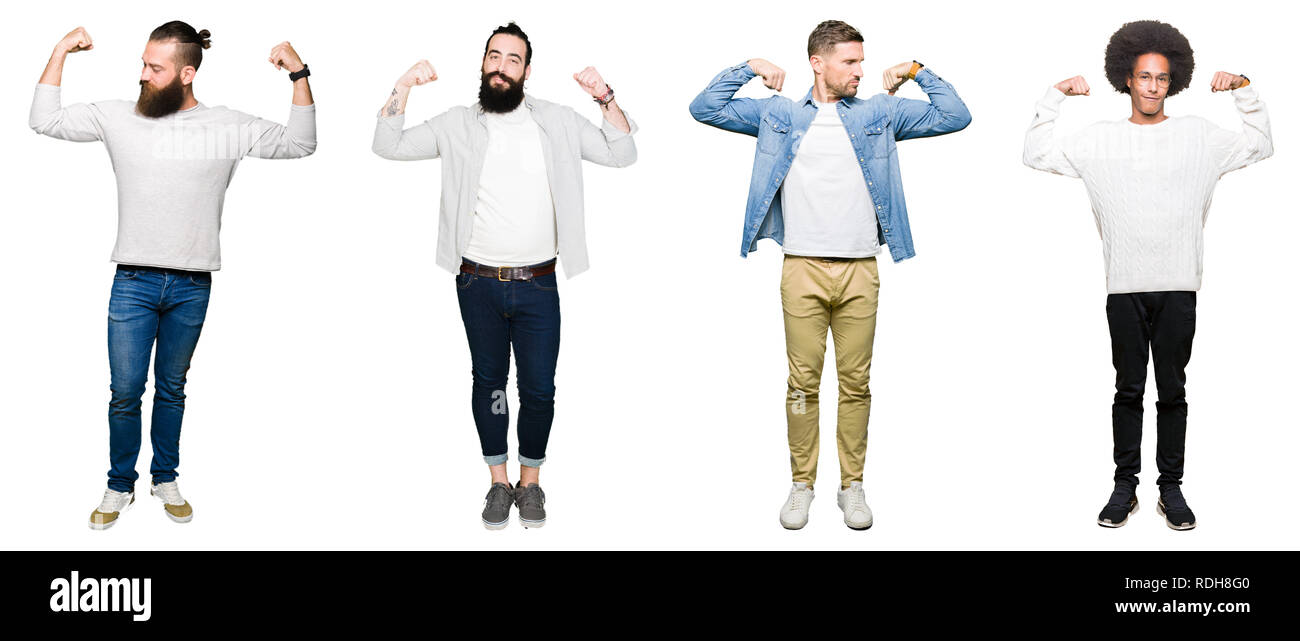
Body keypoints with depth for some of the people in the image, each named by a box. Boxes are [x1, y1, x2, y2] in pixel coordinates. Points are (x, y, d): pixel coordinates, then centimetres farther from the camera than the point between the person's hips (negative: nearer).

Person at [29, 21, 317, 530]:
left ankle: (165, 479, 30)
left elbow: (299, 144, 3)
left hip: (192, 287, 0)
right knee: (125, 391, 2)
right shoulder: (117, 116, 2)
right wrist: (60, 53, -1)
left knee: (172, 388, 14)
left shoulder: (229, 126, 1)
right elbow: (45, 121, 5)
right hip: (134, 281, 0)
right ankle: (120, 486, 19)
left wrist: (299, 76, -6)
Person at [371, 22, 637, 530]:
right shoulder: (458, 125, 3)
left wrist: (605, 98, -10)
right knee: (488, 382, 11)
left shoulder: (556, 122, 4)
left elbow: (622, 153, 3)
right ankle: (499, 482, 26)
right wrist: (404, 86, -10)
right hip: (478, 284, 0)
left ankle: (530, 482, 23)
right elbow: (389, 146, 0)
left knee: (539, 389, 4)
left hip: (538, 286, 0)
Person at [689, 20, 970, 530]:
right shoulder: (778, 115, 9)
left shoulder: (879, 113, 12)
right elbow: (704, 109, 7)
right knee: (803, 382, 1)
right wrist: (748, 69, 4)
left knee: (856, 382, 5)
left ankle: (852, 484, 15)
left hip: (860, 270, 1)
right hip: (802, 270, -1)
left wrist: (917, 72, 7)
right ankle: (802, 483, 13)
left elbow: (955, 117, 11)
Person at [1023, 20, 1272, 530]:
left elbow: (1261, 145, 17)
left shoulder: (1198, 135, 9)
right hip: (1126, 286, 0)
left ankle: (1171, 488, 13)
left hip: (1178, 286, 1)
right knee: (1128, 389, 5)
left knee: (1173, 390, 6)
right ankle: (1125, 488, 12)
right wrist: (1056, 96, 3)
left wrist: (1244, 90, 7)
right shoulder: (1101, 140, 7)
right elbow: (1037, 153, 8)